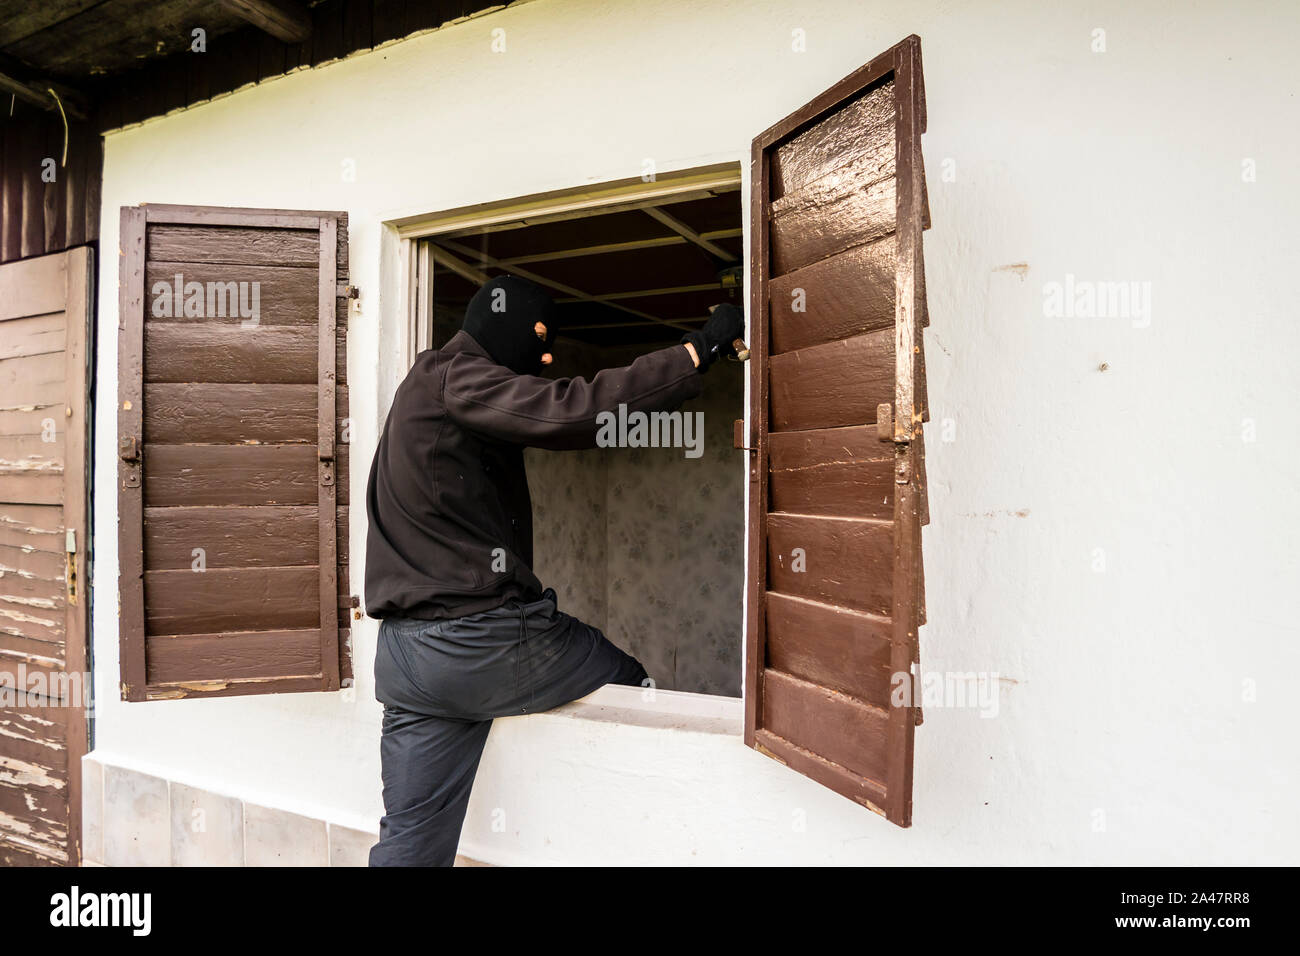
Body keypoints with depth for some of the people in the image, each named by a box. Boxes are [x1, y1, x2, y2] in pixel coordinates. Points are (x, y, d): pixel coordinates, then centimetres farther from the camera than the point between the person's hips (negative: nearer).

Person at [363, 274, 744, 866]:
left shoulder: (426, 388, 22)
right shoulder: (458, 377, -10)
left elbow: (550, 422, 23)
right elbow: (572, 413, -26)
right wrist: (696, 351, -19)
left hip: (406, 652, 9)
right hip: (482, 642, -9)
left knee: (411, 840, 12)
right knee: (629, 681, 15)